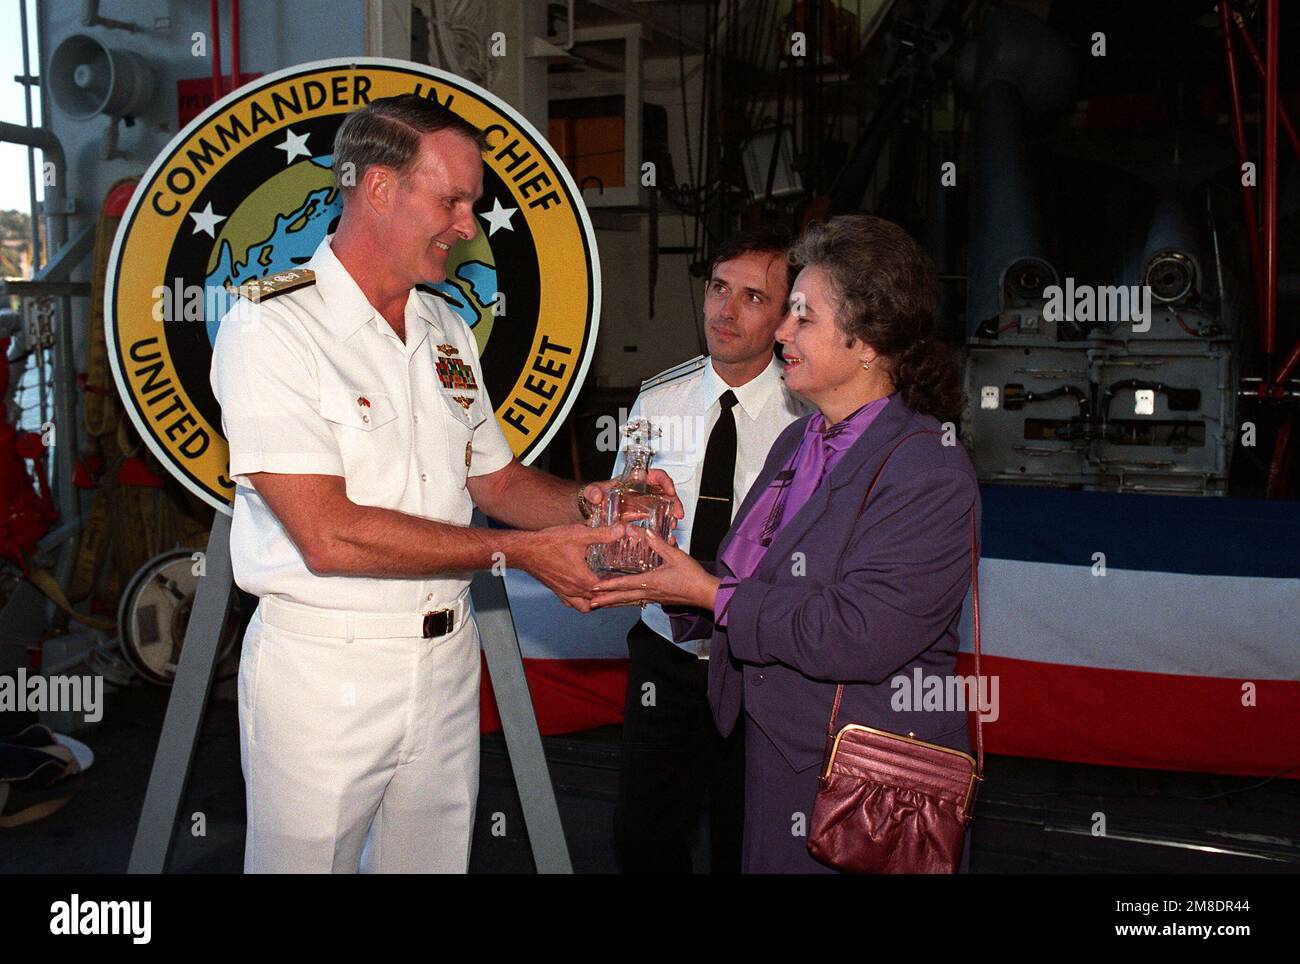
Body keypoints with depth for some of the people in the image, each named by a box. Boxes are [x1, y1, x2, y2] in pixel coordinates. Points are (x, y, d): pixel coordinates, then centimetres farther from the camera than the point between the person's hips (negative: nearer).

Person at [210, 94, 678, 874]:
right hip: (323, 669, -6)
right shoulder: (270, 327, -14)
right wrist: (517, 551, -19)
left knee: (433, 857, 16)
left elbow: (496, 479, 15)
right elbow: (329, 535, -22)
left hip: (447, 660, 6)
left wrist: (586, 503, -6)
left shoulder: (447, 331, 9)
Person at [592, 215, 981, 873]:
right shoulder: (797, 442, 9)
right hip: (772, 758, 8)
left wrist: (710, 594, -20)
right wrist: (671, 579, -5)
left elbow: (855, 637, -26)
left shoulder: (929, 470, -19)